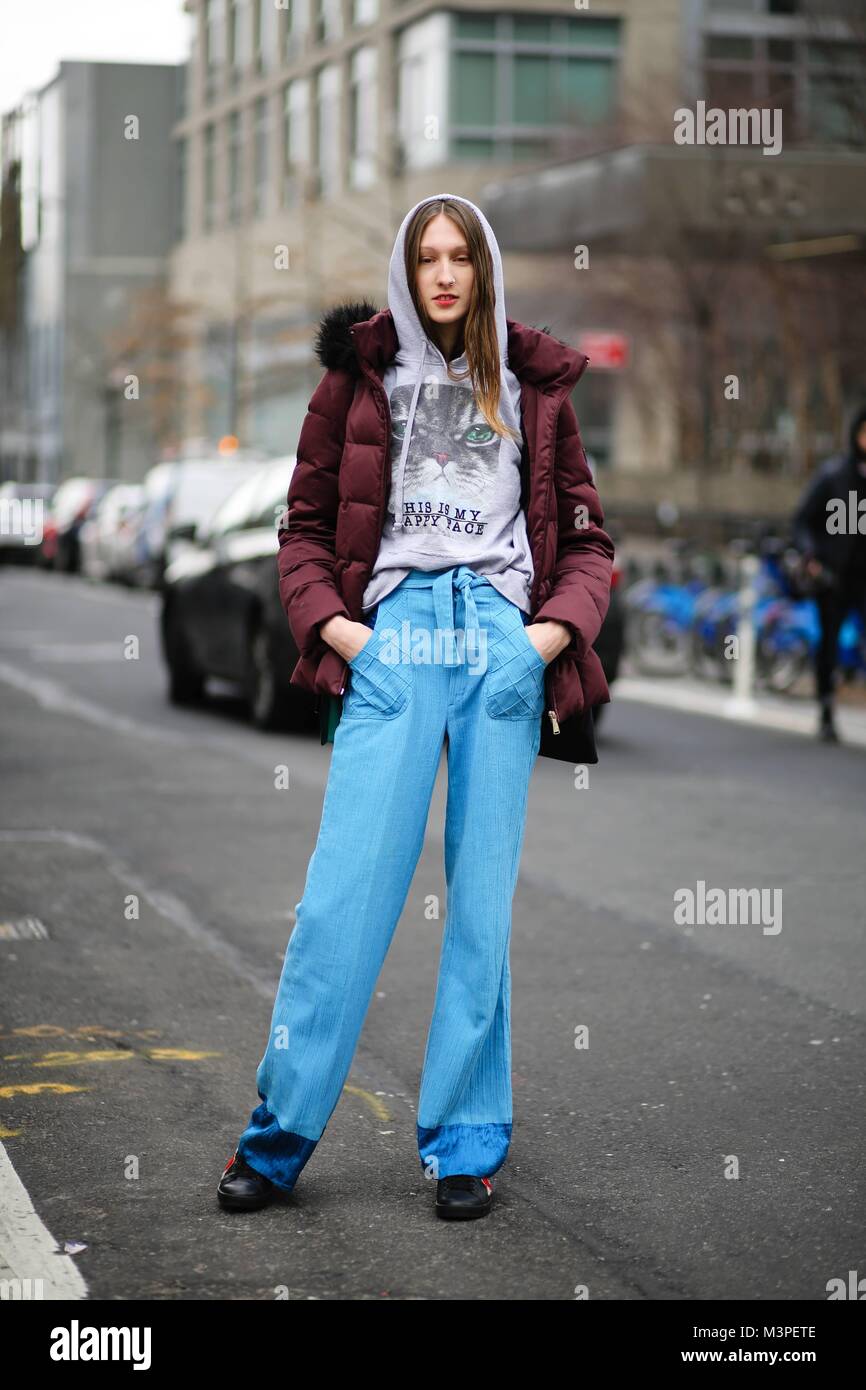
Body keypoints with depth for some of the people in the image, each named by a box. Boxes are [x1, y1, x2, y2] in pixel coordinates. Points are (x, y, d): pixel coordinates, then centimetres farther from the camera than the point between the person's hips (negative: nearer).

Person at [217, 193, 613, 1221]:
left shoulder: (533, 384, 15)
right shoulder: (363, 372, 12)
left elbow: (586, 538, 16)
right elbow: (304, 525, 13)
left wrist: (554, 632, -2)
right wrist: (335, 628, -3)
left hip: (504, 638, 1)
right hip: (394, 629, -1)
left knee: (484, 894, 1)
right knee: (345, 885, -7)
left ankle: (465, 1145, 8)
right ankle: (278, 1136, 1)